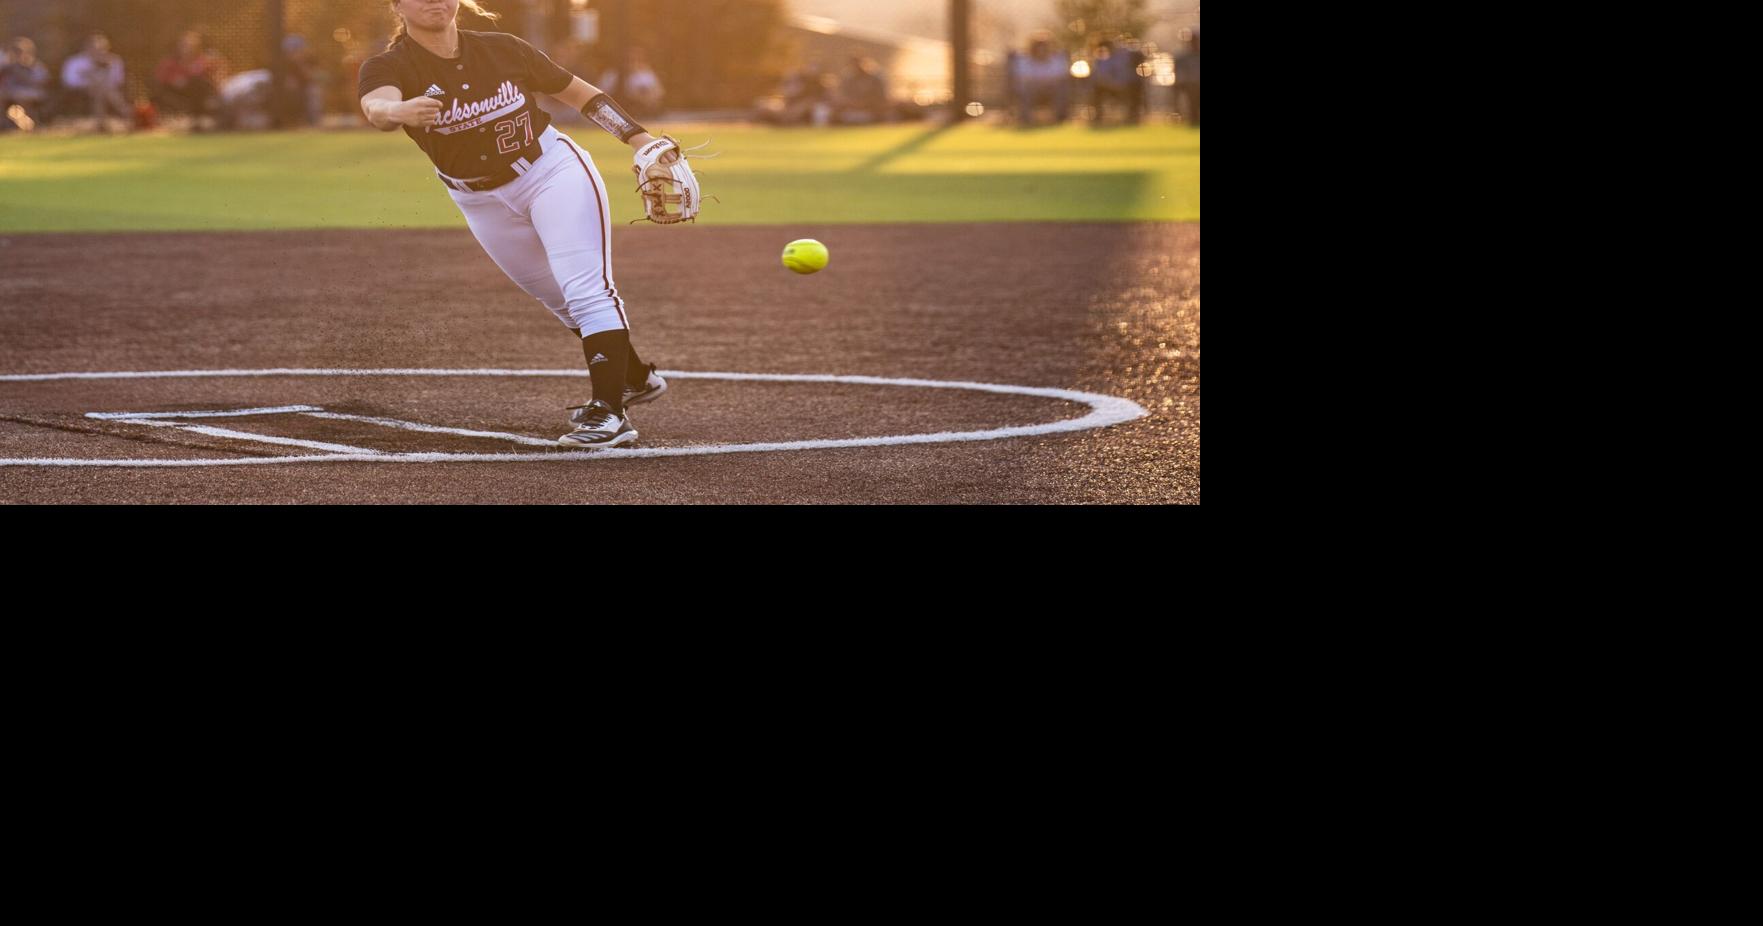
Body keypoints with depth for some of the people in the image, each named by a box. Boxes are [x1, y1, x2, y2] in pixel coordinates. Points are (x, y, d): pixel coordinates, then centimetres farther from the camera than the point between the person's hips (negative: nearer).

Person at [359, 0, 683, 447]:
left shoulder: (502, 50, -7)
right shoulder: (389, 67, -13)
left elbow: (579, 93, 3)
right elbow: (376, 107, -38)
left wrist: (641, 141, -5)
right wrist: (397, 111, -63)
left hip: (553, 171, -2)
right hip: (484, 205, 2)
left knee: (586, 289, -18)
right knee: (565, 302, 13)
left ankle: (611, 413, -23)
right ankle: (635, 378, 36)